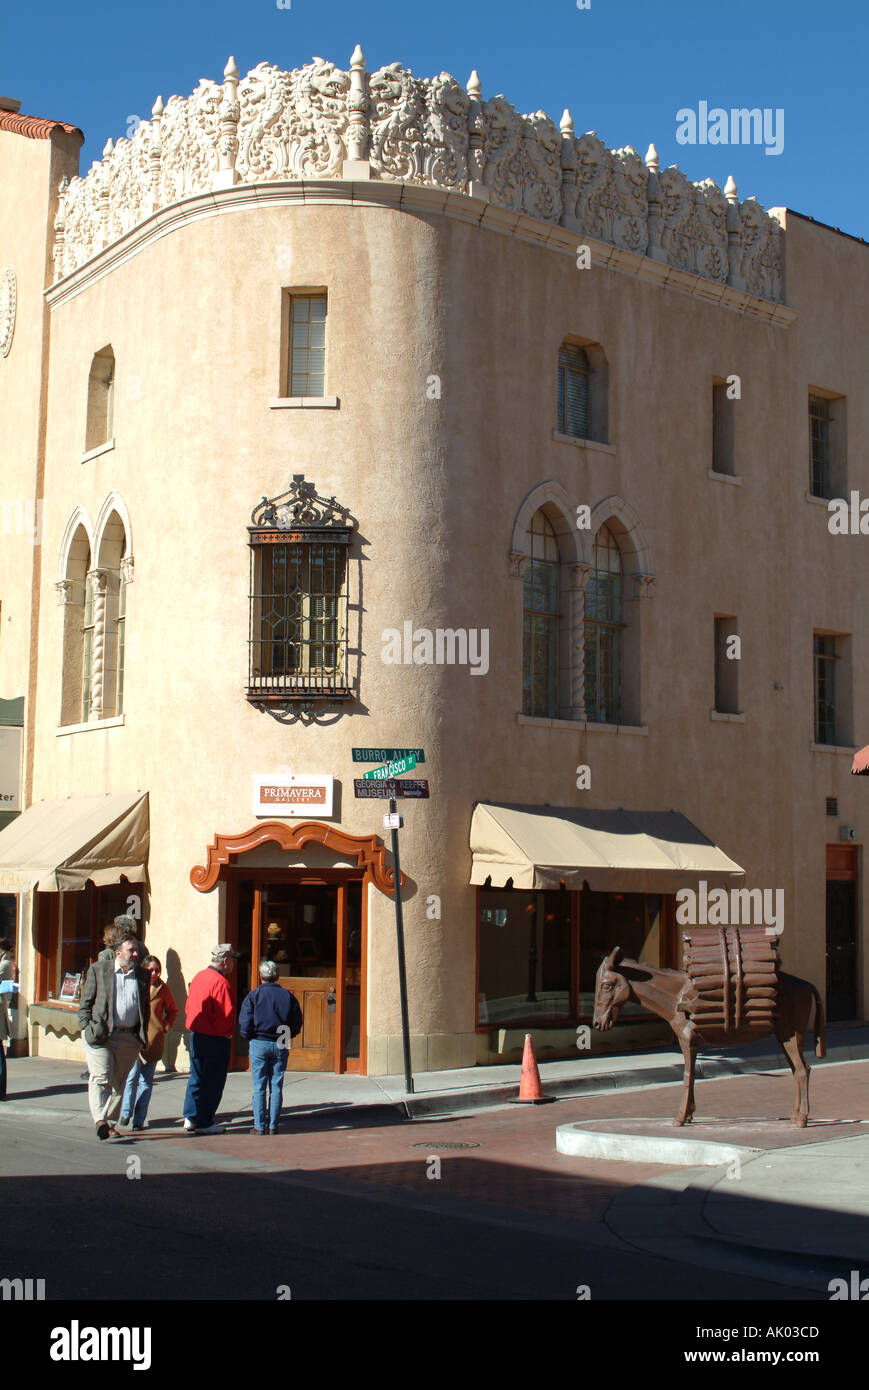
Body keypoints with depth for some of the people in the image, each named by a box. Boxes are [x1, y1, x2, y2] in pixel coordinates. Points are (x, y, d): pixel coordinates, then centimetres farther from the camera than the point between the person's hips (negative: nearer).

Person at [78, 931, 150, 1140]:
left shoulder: (143, 976, 14)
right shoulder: (98, 970, 5)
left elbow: (146, 1008, 21)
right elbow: (85, 1003, 6)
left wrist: (142, 1033, 10)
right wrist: (87, 1027, -6)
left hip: (129, 1038, 3)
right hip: (100, 1035, -3)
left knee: (118, 1083, 7)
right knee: (100, 1078, -15)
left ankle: (110, 1122, 15)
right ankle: (100, 1120, -25)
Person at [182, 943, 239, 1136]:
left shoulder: (199, 977, 9)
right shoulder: (220, 982, -18)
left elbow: (189, 1007, 15)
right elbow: (226, 1013, -21)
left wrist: (194, 1026, 15)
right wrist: (226, 1032, -5)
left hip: (195, 1034, 8)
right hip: (215, 1039, -8)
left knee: (196, 1077, 16)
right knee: (213, 1081, 1)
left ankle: (190, 1118, 16)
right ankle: (204, 1123, 5)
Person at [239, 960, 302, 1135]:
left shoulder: (254, 995, -5)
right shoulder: (288, 996, 3)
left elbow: (245, 1024, -8)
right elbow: (297, 1025, 5)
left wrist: (250, 1038, 9)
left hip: (259, 1044, -2)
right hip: (281, 1046, 2)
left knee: (259, 1087, 3)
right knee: (276, 1087, 7)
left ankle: (260, 1126, 2)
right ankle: (273, 1125, 7)